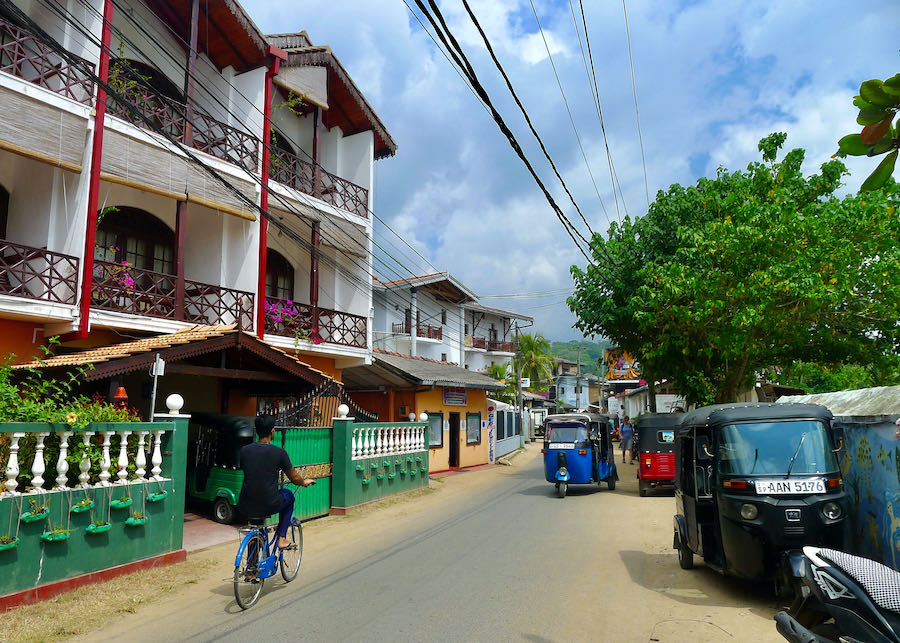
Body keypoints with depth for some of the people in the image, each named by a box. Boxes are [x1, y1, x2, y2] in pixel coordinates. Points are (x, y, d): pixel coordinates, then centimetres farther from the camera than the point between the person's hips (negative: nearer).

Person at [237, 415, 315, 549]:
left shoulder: (244, 450, 0)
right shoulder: (279, 452, -9)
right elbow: (294, 479, 3)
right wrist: (305, 482, 27)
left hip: (245, 508, 3)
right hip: (269, 506, -3)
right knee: (288, 495, 29)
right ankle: (282, 538, 25)